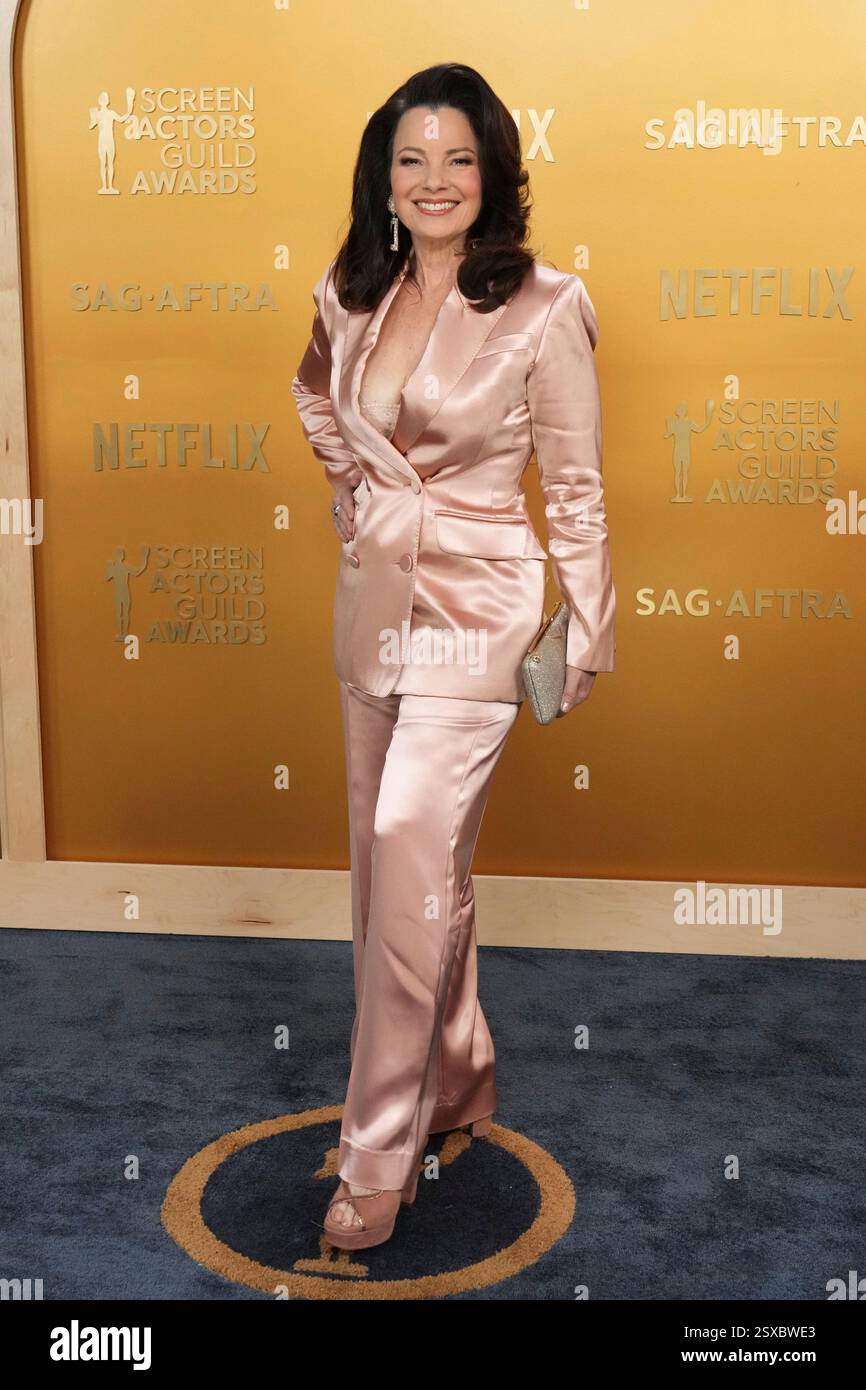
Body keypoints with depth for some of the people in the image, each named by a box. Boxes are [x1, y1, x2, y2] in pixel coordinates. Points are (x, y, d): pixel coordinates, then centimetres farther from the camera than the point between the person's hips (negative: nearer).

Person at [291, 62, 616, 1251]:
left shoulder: (541, 310, -10)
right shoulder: (351, 297, 5)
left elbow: (575, 487, -6)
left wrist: (588, 631, -3)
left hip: (474, 614, -6)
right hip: (371, 601, 6)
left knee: (409, 869, -10)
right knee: (410, 863, 14)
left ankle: (380, 1155, 4)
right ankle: (459, 1080, 35)